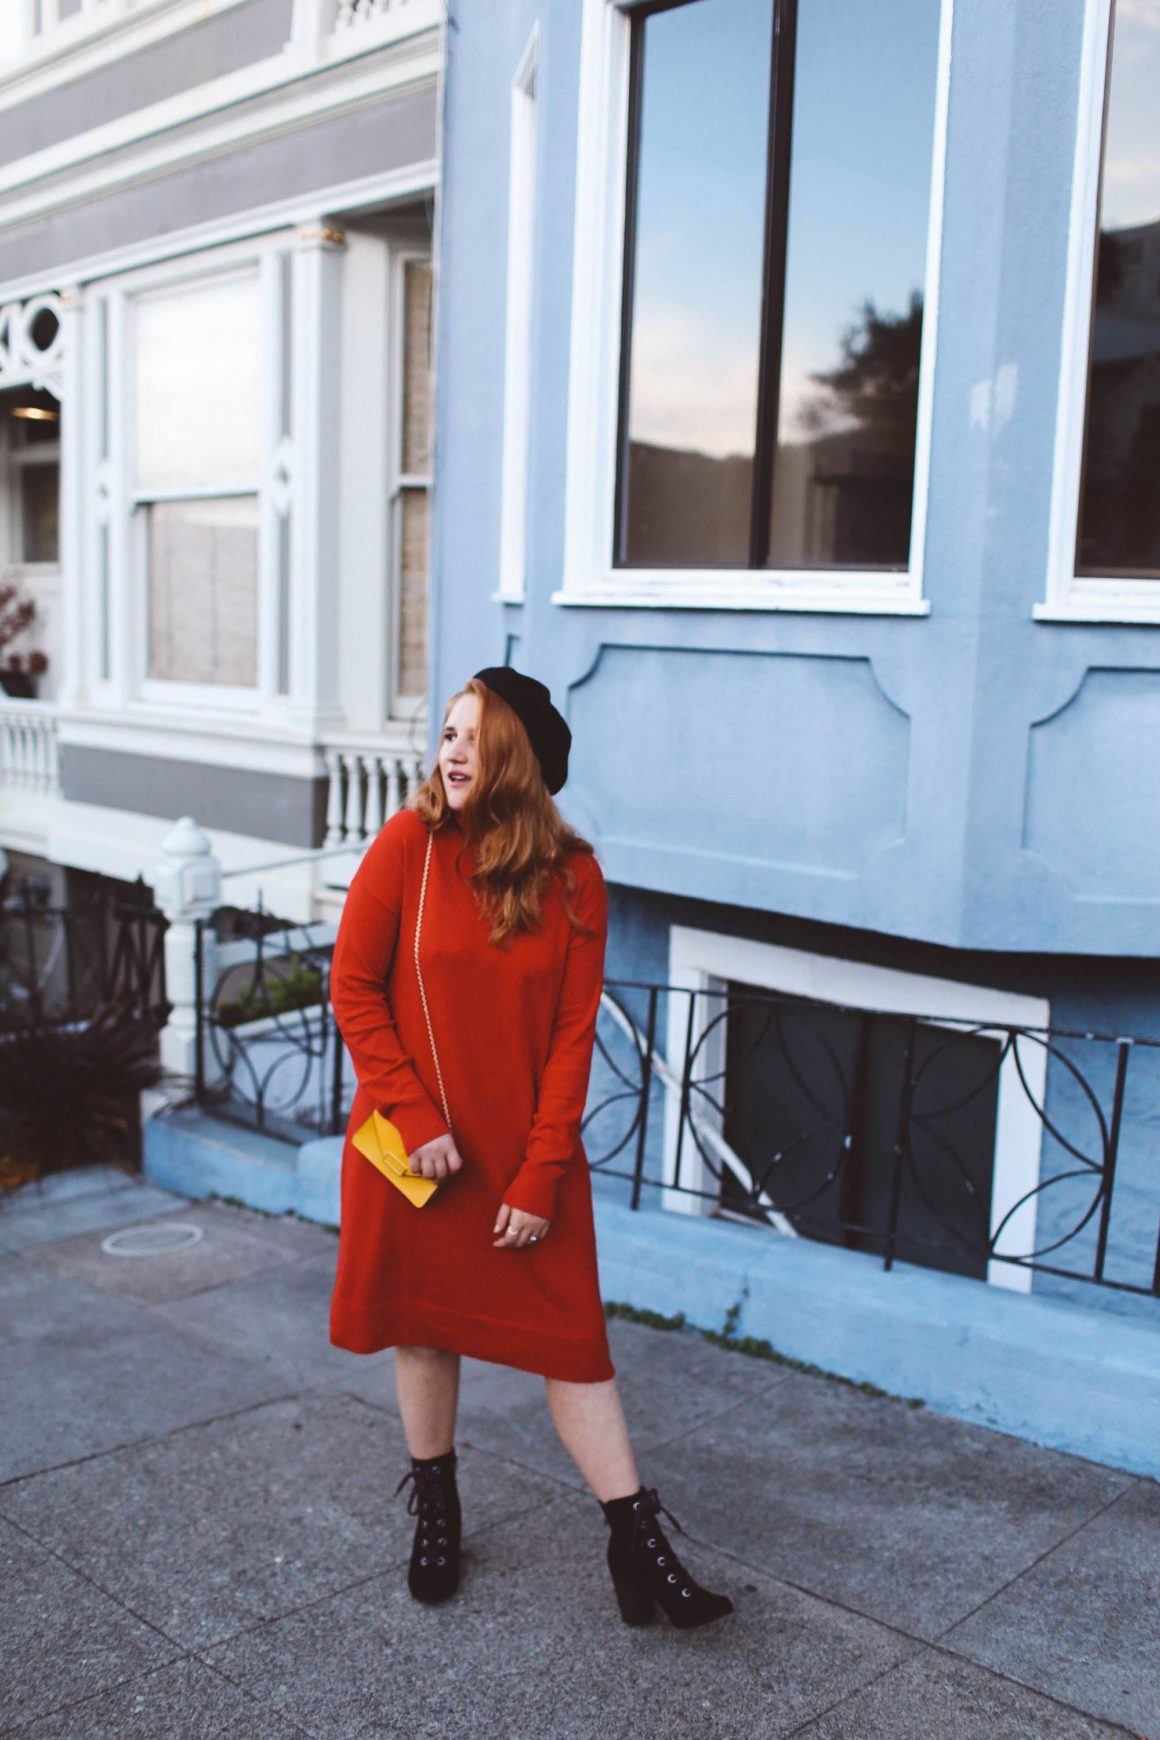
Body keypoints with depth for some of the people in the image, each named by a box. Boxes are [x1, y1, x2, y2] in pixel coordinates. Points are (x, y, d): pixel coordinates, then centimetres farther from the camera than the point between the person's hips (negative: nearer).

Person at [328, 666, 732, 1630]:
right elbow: (353, 989, -5)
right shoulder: (407, 845, -8)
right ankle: (435, 1509, 36)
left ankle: (637, 1545, 13)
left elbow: (573, 1037, -6)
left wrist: (540, 1177, -10)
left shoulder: (572, 878, -7)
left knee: (573, 1335, 2)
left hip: (531, 1150, 0)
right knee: (423, 1323, 14)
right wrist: (416, 1117, -12)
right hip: (417, 1148, 1)